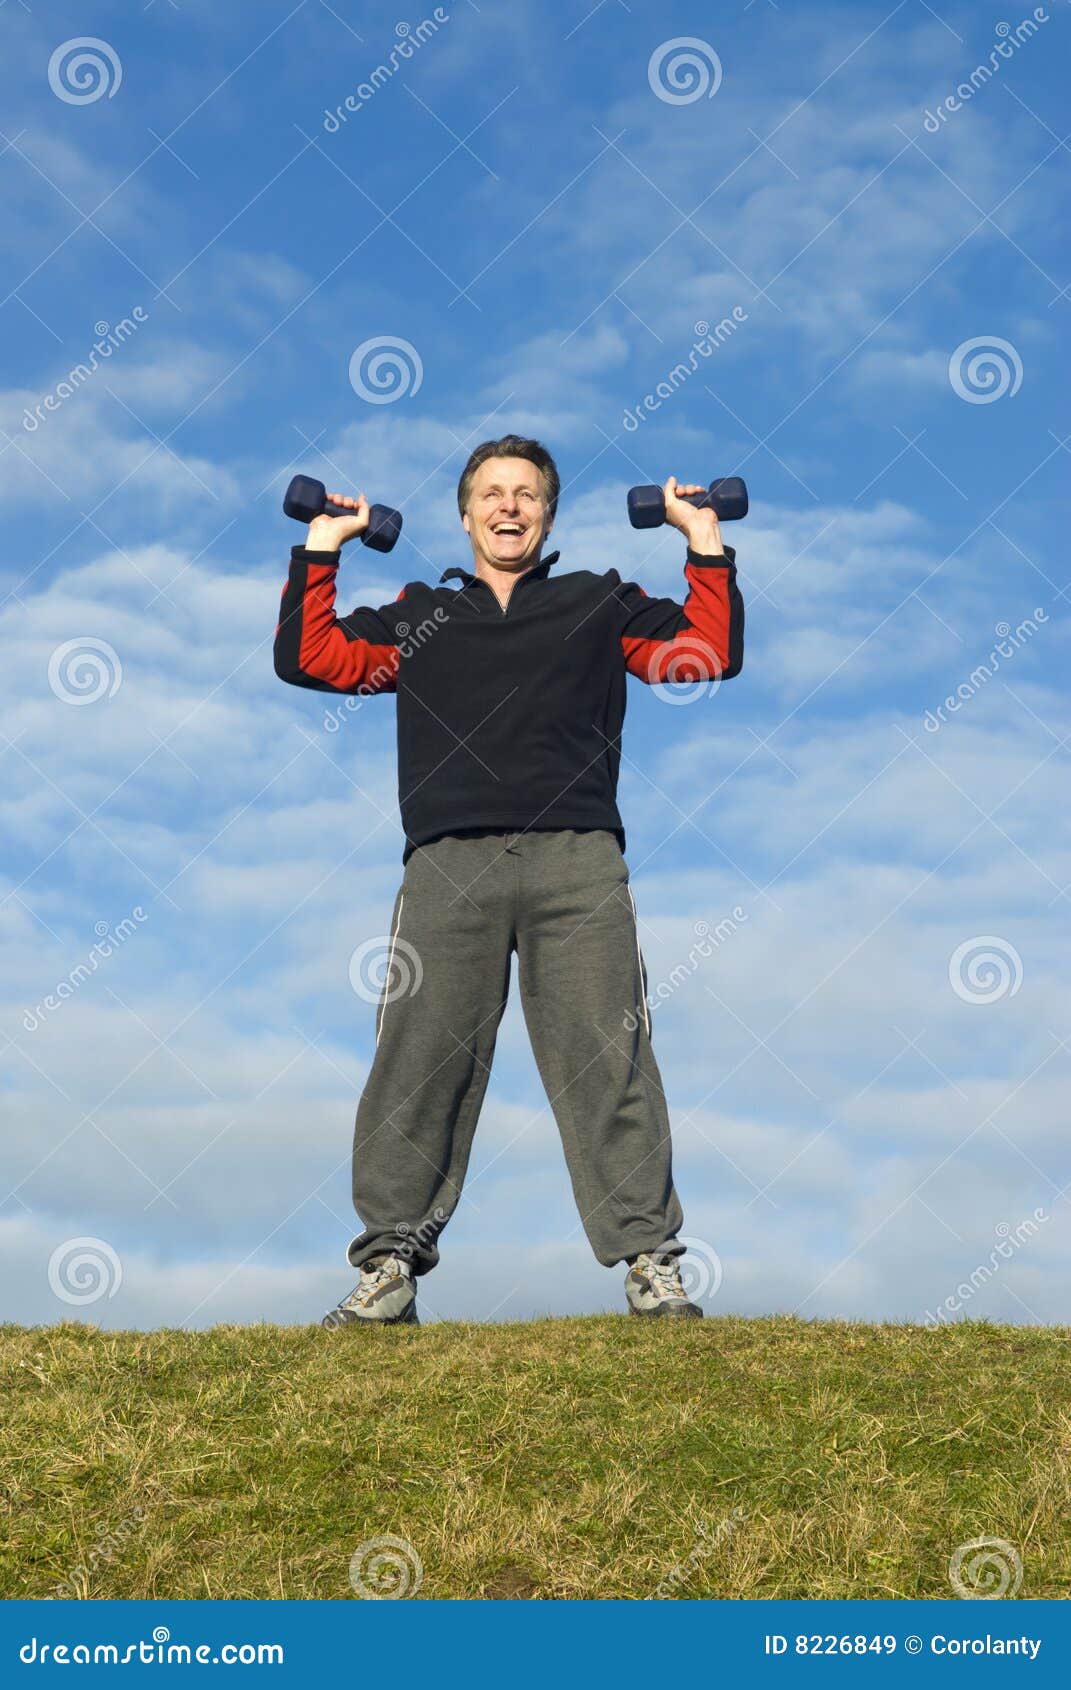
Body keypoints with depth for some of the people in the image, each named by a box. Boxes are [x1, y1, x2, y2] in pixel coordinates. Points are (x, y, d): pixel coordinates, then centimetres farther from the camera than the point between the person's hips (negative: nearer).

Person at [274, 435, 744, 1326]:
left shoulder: (599, 605, 24)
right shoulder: (419, 614, 27)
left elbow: (713, 651, 16)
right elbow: (307, 657, 20)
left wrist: (705, 541, 16)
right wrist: (320, 548, 22)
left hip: (576, 858, -1)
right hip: (449, 861, 1)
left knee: (607, 1060, -7)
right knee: (421, 1060, -6)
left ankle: (650, 1261, -6)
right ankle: (391, 1264, -3)